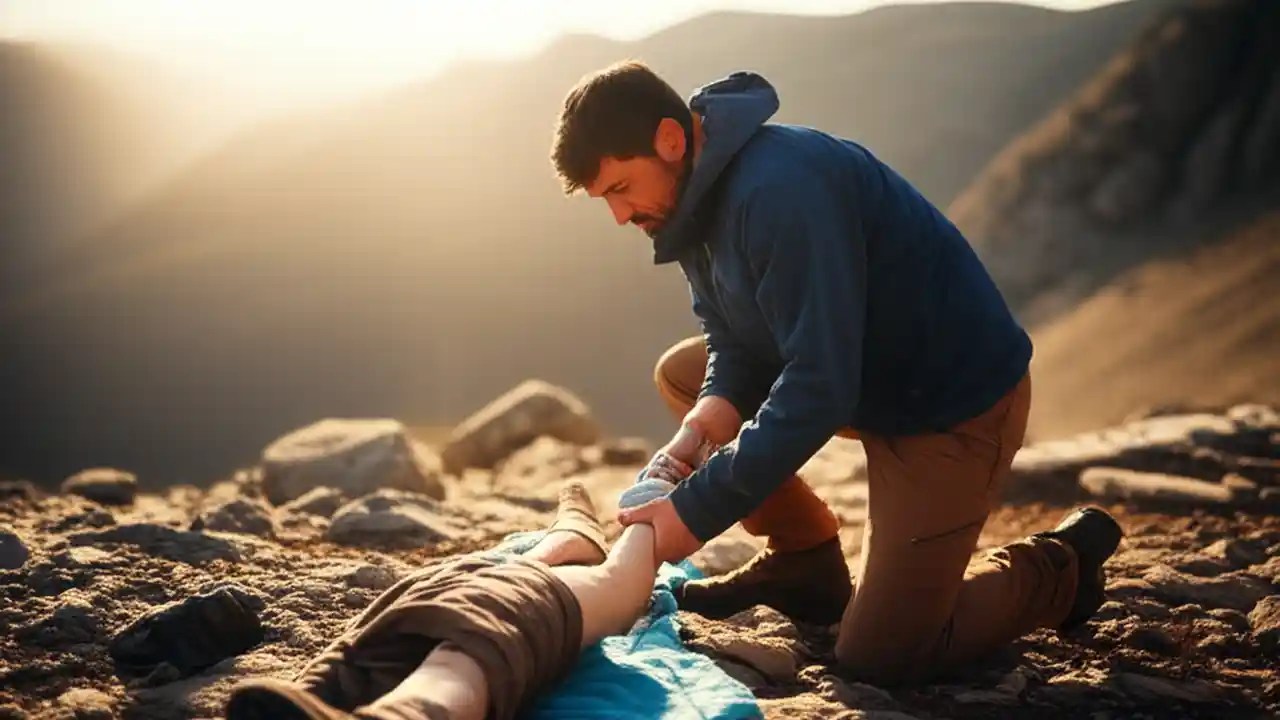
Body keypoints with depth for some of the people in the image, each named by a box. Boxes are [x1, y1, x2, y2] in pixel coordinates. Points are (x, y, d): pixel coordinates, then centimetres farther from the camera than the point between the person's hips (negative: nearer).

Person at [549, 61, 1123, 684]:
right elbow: (730, 332, 8)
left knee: (879, 657, -6)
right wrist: (720, 398, -16)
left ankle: (1059, 567, 16)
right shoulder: (696, 191, -1)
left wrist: (697, 511, -29)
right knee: (681, 373, 6)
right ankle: (806, 562, 12)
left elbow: (819, 388, -32)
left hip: (957, 402, -9)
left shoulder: (781, 189, -31)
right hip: (863, 377, 9)